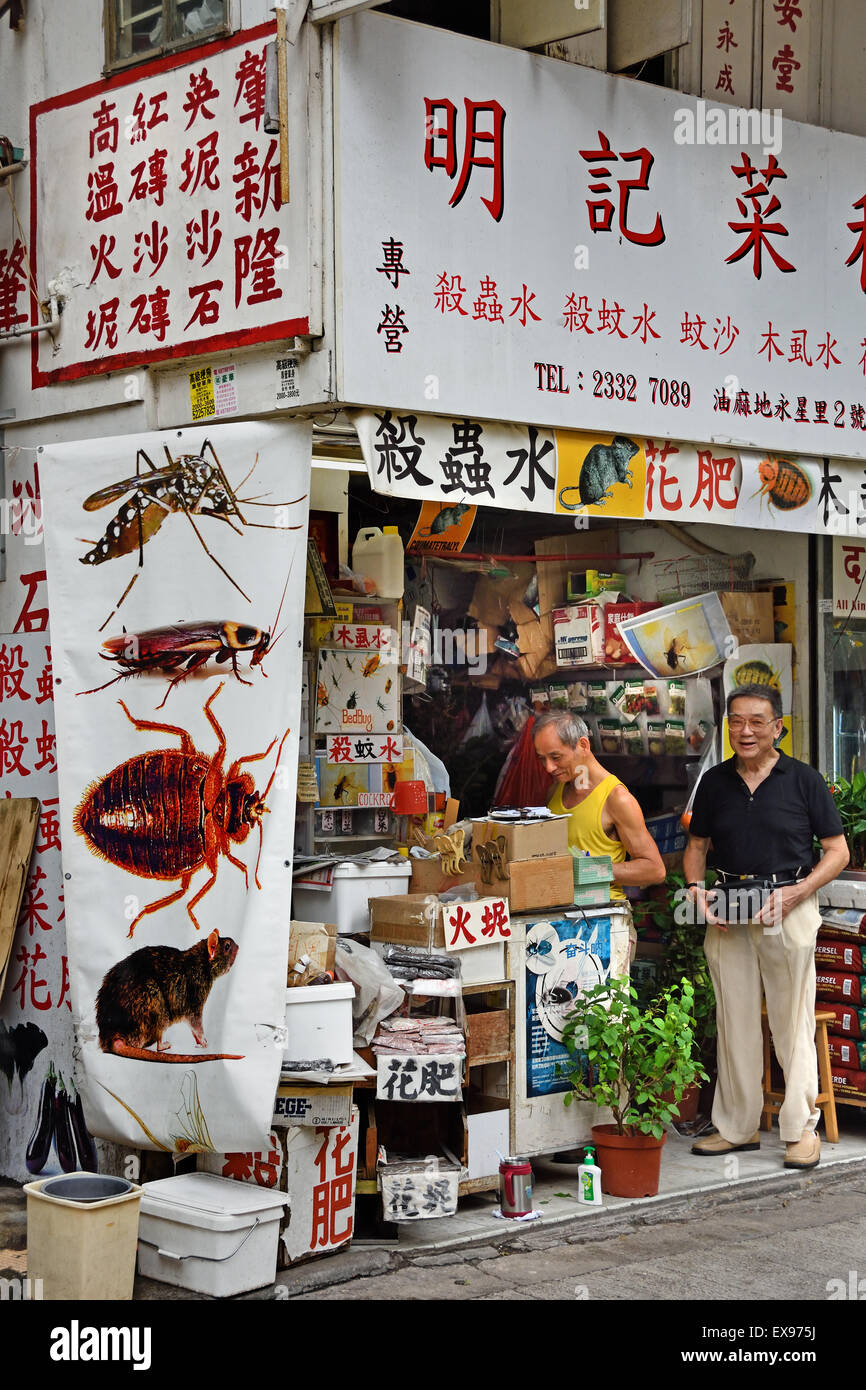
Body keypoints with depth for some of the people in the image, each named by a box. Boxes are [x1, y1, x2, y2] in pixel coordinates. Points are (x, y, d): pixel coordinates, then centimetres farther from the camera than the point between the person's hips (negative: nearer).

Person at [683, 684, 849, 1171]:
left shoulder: (804, 780, -2)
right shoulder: (714, 782, 8)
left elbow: (838, 852, 0)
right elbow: (697, 846, 17)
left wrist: (796, 892, -13)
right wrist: (696, 889, -2)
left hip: (789, 909, -3)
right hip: (728, 912, 4)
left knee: (794, 1023, 0)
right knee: (735, 1021, 8)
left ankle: (802, 1130, 8)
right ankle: (737, 1127, 18)